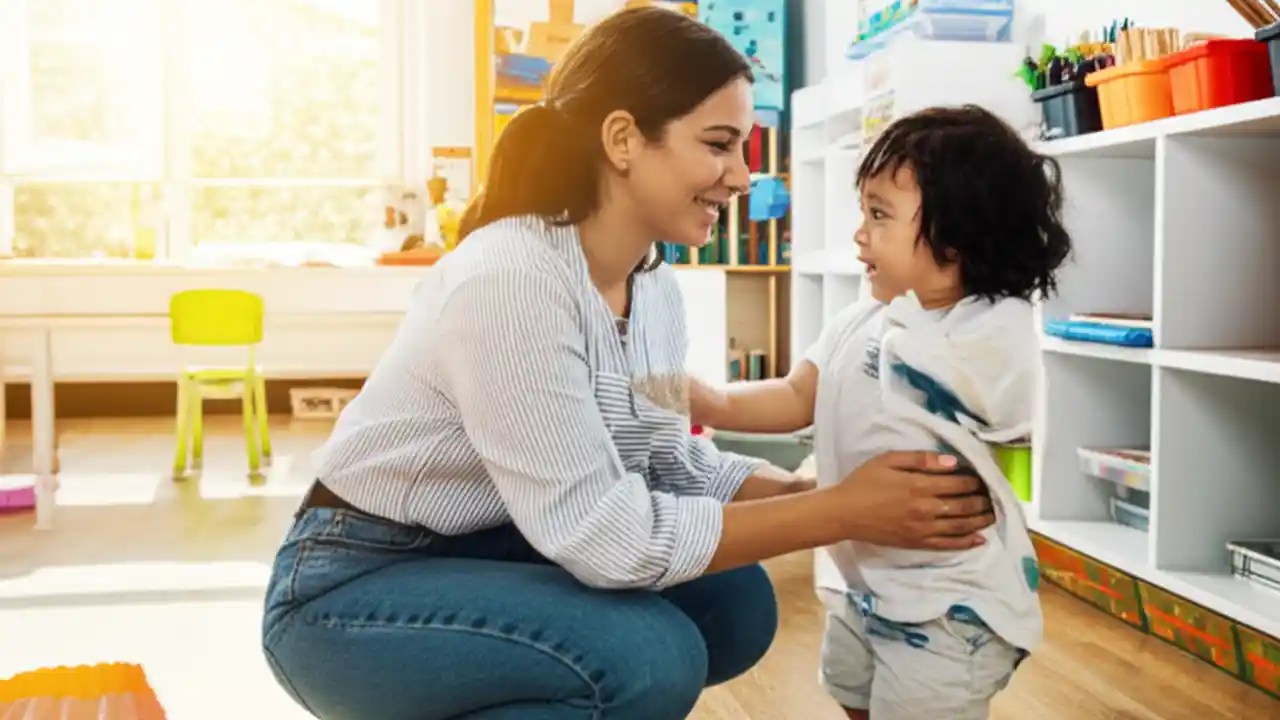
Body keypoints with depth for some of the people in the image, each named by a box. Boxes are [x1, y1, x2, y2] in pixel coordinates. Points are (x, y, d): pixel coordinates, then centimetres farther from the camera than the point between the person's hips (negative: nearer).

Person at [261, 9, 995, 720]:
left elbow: (673, 466, 2)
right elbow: (602, 537, -28)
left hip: (485, 560, 8)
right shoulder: (510, 280, -28)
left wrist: (812, 488, -15)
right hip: (355, 590, -8)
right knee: (649, 653, -25)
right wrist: (844, 511, -25)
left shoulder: (656, 287, 0)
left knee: (733, 602, -5)